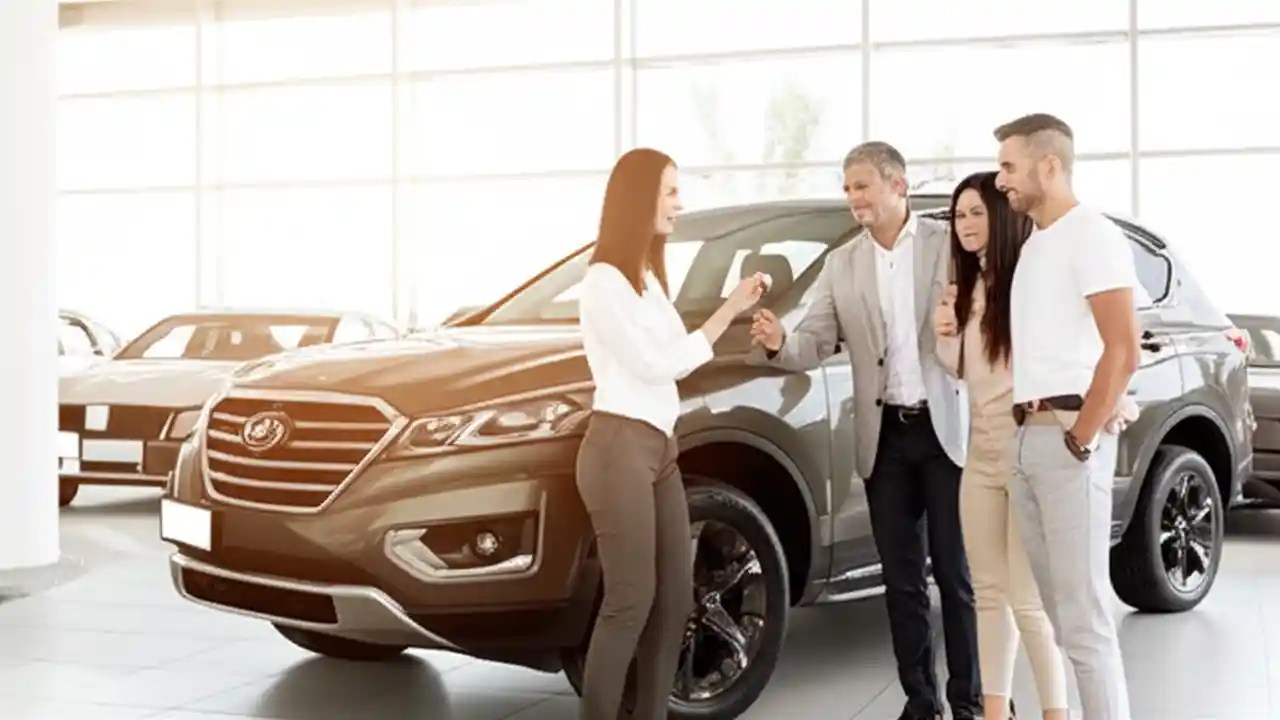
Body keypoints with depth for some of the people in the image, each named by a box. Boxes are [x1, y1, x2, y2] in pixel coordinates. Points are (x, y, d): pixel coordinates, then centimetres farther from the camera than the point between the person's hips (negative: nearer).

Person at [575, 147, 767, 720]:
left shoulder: (647, 277, 19)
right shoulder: (605, 279, -9)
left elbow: (672, 359, 12)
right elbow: (654, 364, -11)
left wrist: (733, 311, 7)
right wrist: (730, 310, -5)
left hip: (659, 446, 9)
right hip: (620, 447, -9)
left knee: (674, 596, 7)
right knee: (630, 601, -8)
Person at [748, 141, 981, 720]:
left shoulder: (952, 244, -1)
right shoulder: (841, 264, 8)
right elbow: (816, 345, 3)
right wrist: (778, 343, -18)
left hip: (947, 428, -3)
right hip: (885, 437, 3)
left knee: (957, 573, 3)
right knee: (901, 576, 8)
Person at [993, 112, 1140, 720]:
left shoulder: (1090, 235, -8)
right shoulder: (1035, 243, 18)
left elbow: (1122, 350, -16)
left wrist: (1082, 438, -15)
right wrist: (1028, 433, 10)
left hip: (1066, 437, -8)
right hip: (1025, 439, 9)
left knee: (1084, 615, -7)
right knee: (1056, 606, 11)